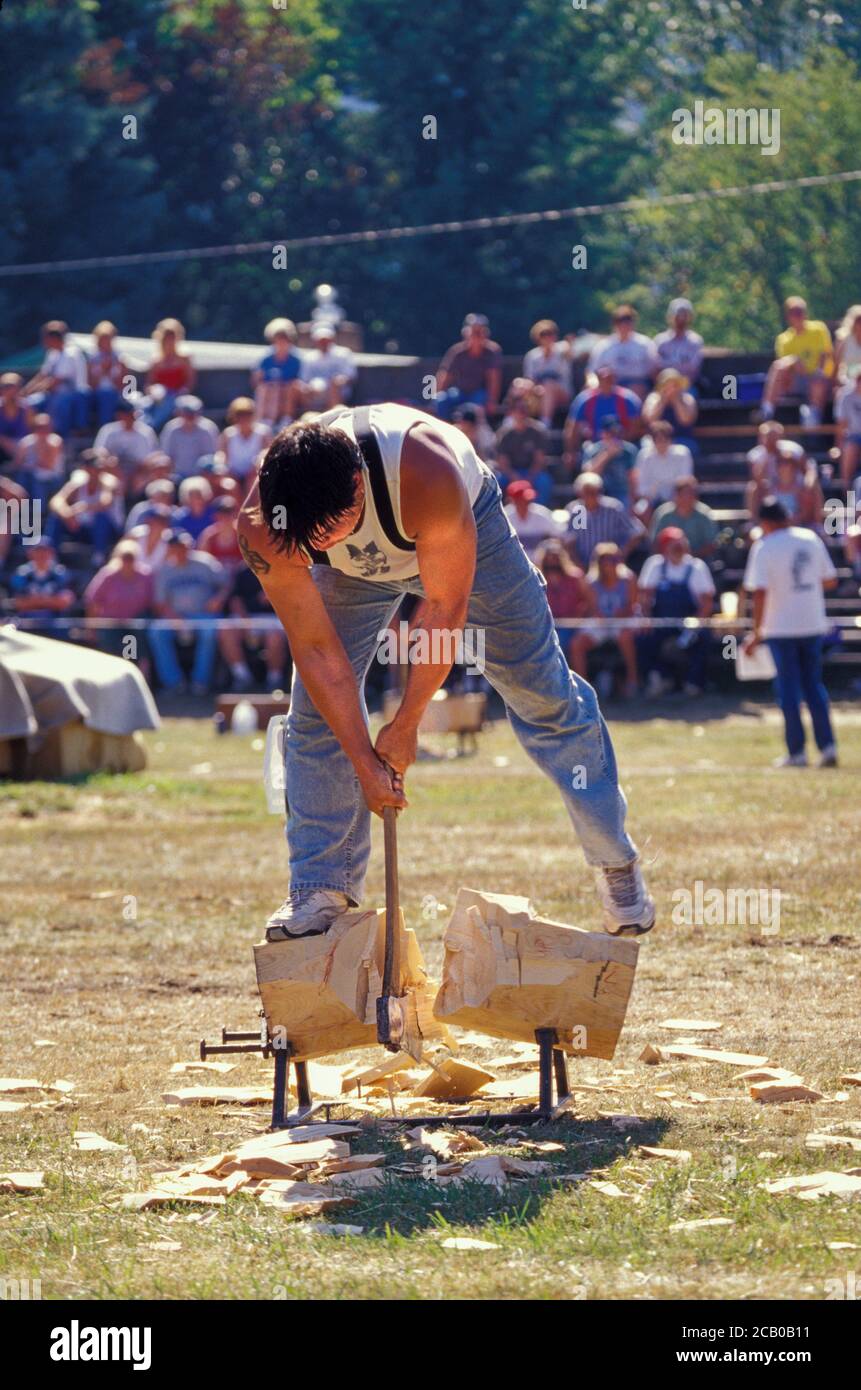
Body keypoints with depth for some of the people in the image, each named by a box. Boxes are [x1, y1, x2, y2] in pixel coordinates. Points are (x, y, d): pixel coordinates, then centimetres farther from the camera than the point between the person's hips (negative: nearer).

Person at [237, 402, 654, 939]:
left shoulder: (425, 473, -46)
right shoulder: (263, 529, -36)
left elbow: (444, 607, -31)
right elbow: (316, 650, -26)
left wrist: (405, 726, -23)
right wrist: (365, 763, -25)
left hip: (463, 531, -2)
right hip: (358, 568, 2)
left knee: (544, 694, 2)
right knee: (317, 711, -9)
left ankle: (617, 860, 16)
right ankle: (322, 888, 3)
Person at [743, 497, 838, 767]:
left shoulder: (764, 547, -10)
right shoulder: (811, 540, 3)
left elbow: (760, 593, -16)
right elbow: (830, 580, 7)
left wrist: (756, 631, -12)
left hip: (781, 628, -4)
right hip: (813, 624, 4)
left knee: (789, 687, 4)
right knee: (814, 686, 13)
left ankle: (796, 751, 4)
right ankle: (827, 747, 5)